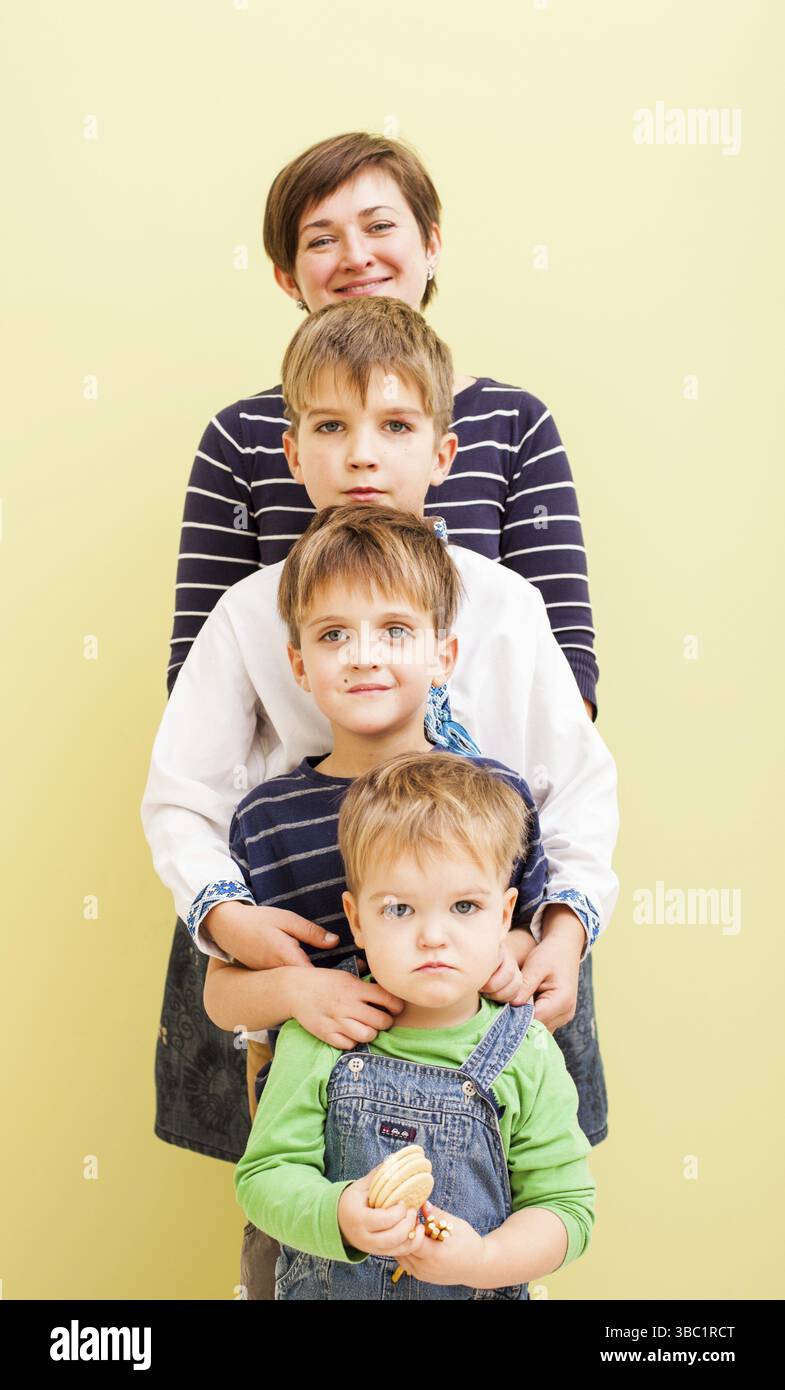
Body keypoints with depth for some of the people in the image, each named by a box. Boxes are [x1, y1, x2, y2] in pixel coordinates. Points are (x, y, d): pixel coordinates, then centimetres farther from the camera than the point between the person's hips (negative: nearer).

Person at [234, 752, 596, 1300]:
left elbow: (565, 1204, -12)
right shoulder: (320, 1040, -15)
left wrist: (483, 1260, -26)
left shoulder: (528, 1058, -15)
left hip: (478, 1290, 0)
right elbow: (263, 1175, -15)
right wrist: (339, 1217, -32)